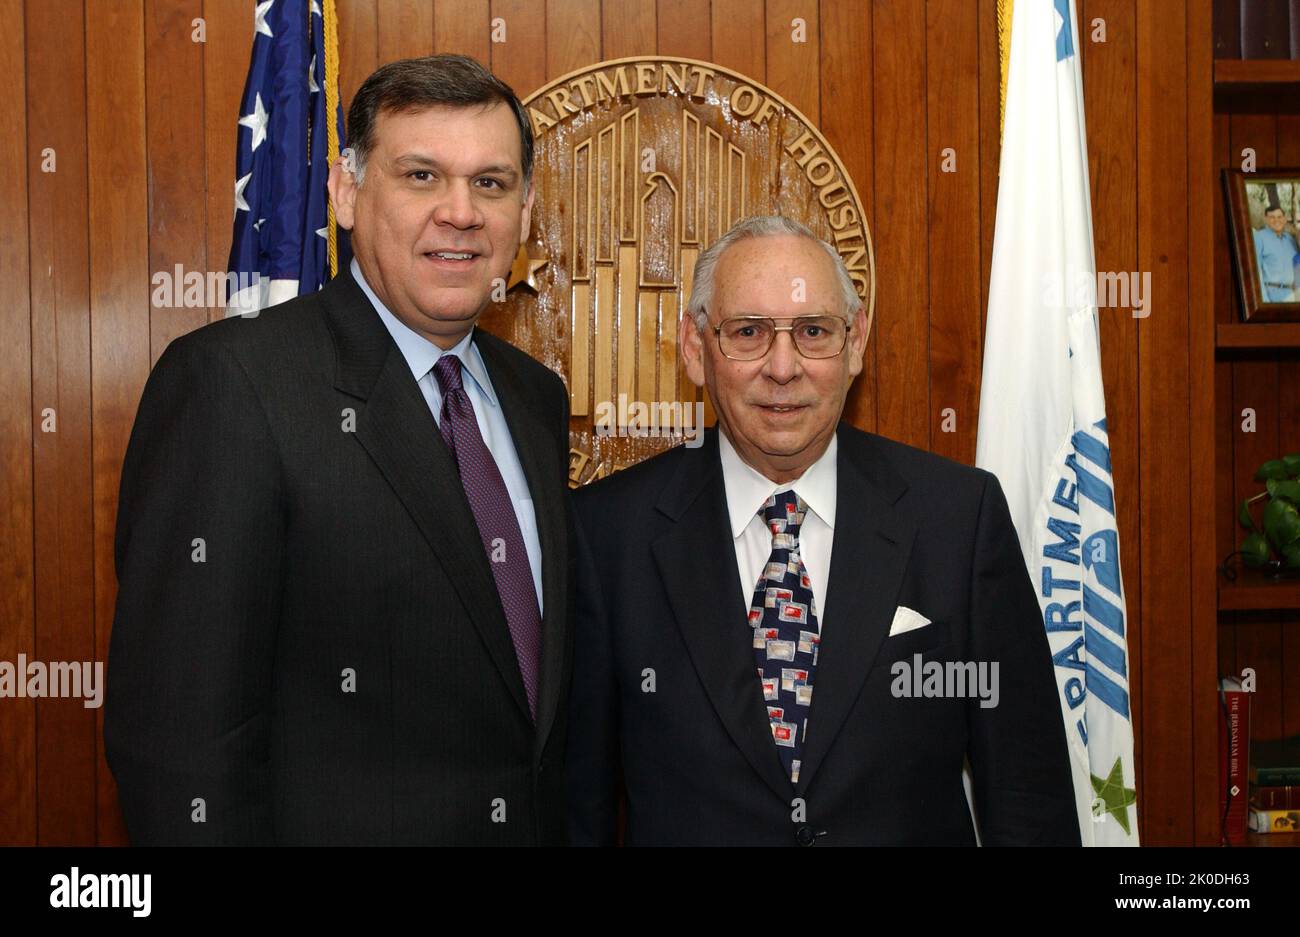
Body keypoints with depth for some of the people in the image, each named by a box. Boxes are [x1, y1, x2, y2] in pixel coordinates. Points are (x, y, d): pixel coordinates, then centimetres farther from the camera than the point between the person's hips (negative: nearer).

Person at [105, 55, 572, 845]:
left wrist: (575, 828, 5)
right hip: (336, 823, -6)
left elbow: (548, 671, 11)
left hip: (538, 821, 6)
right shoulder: (228, 382, -17)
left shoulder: (538, 397, 5)